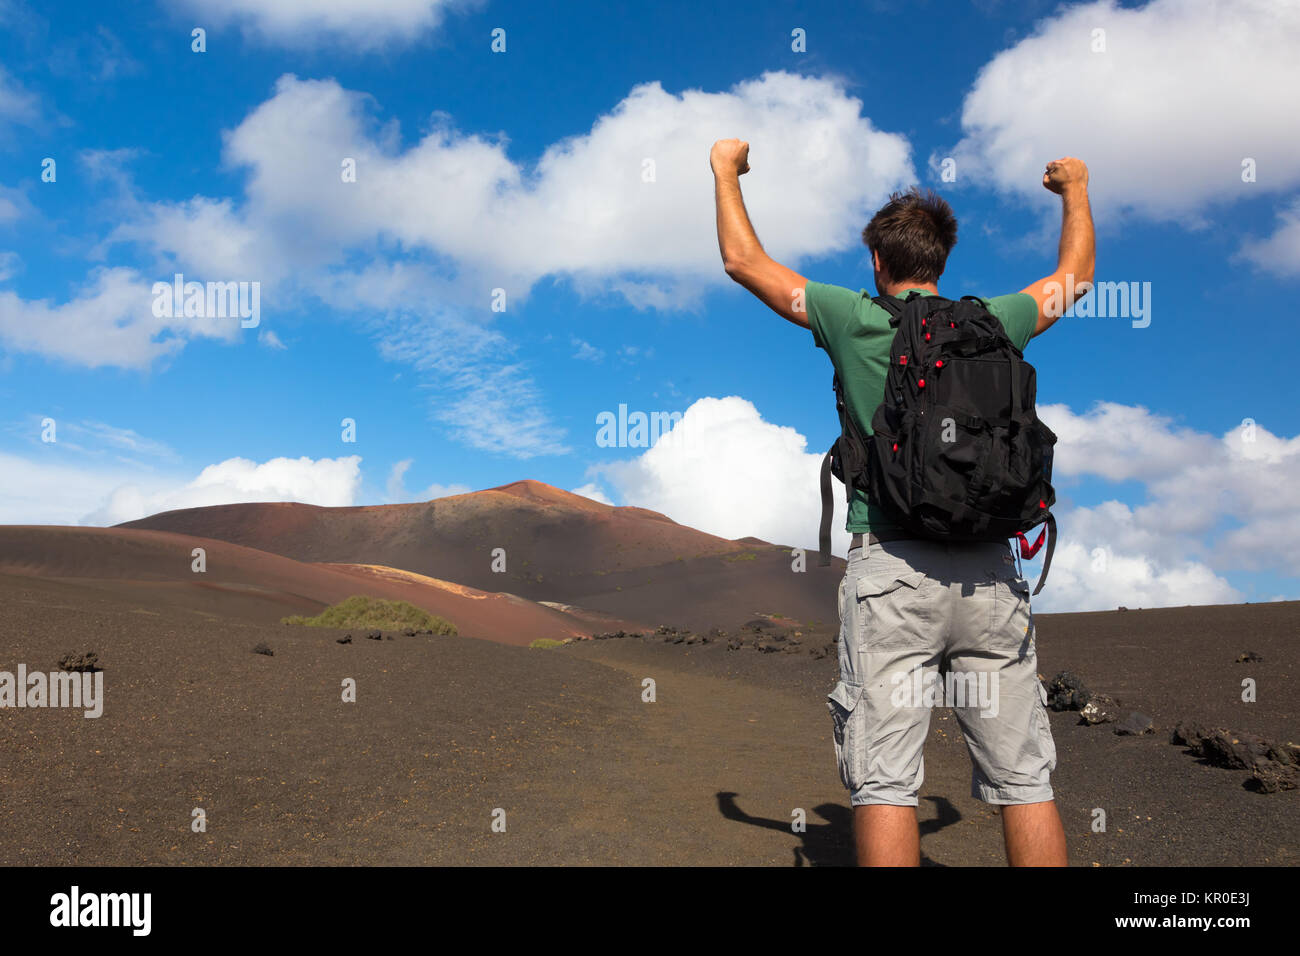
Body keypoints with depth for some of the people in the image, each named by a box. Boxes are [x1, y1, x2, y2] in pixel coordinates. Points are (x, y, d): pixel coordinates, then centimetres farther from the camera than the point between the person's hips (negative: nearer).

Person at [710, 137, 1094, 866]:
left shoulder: (857, 321, 2)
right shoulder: (993, 325, 10)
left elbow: (744, 261, 10)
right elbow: (1075, 277, 30)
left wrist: (726, 170, 25)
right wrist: (1076, 188, 46)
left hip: (892, 567, -3)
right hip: (990, 571, 3)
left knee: (885, 779, 0)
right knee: (1024, 778, 9)